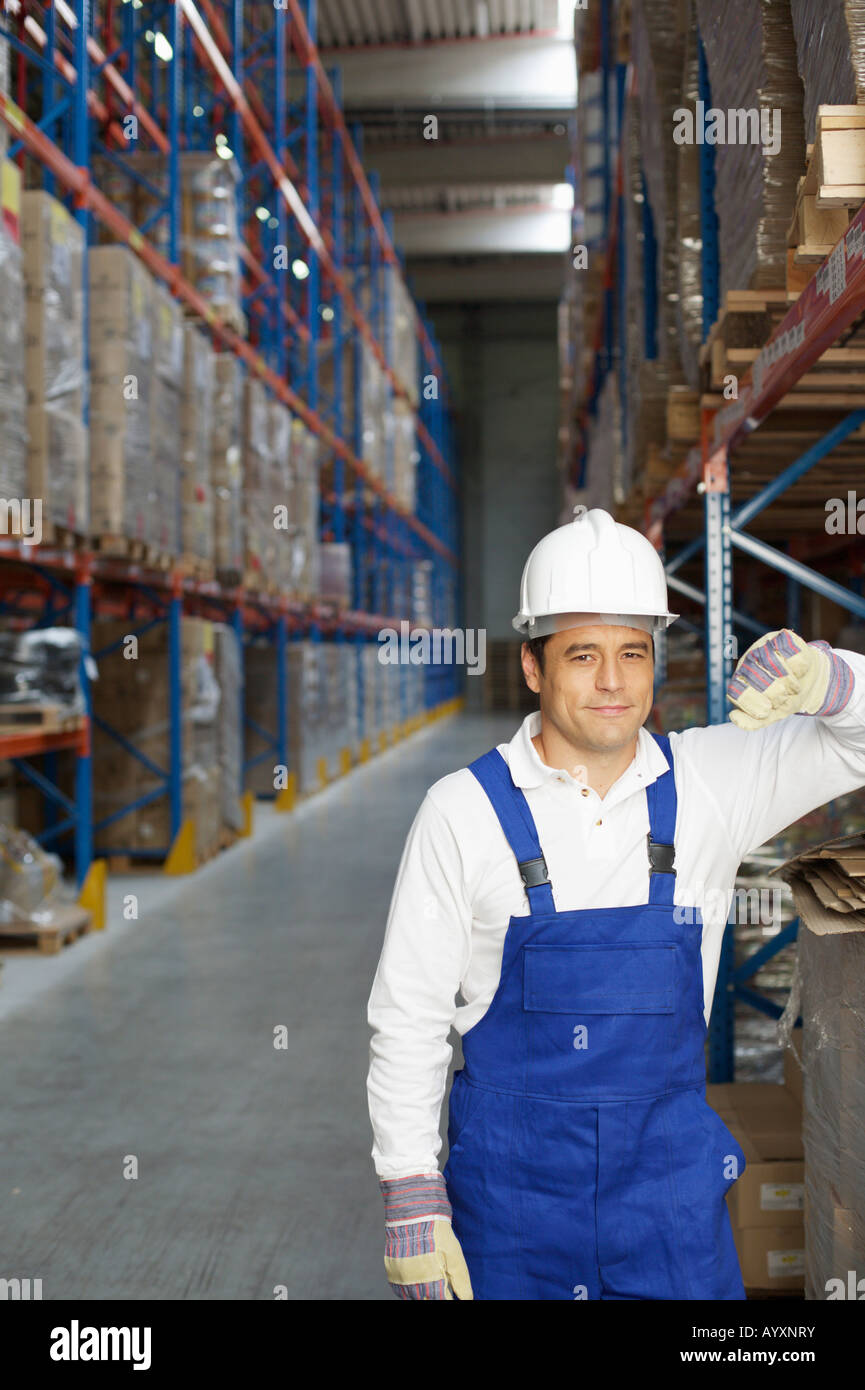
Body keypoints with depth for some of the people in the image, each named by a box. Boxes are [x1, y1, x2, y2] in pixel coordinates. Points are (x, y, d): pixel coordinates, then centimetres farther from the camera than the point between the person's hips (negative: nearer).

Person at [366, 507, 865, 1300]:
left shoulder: (709, 783, -3)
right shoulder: (465, 811, -10)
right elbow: (407, 1018, -5)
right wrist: (411, 1198, -7)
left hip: (671, 1175, 2)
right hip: (511, 1186, -1)